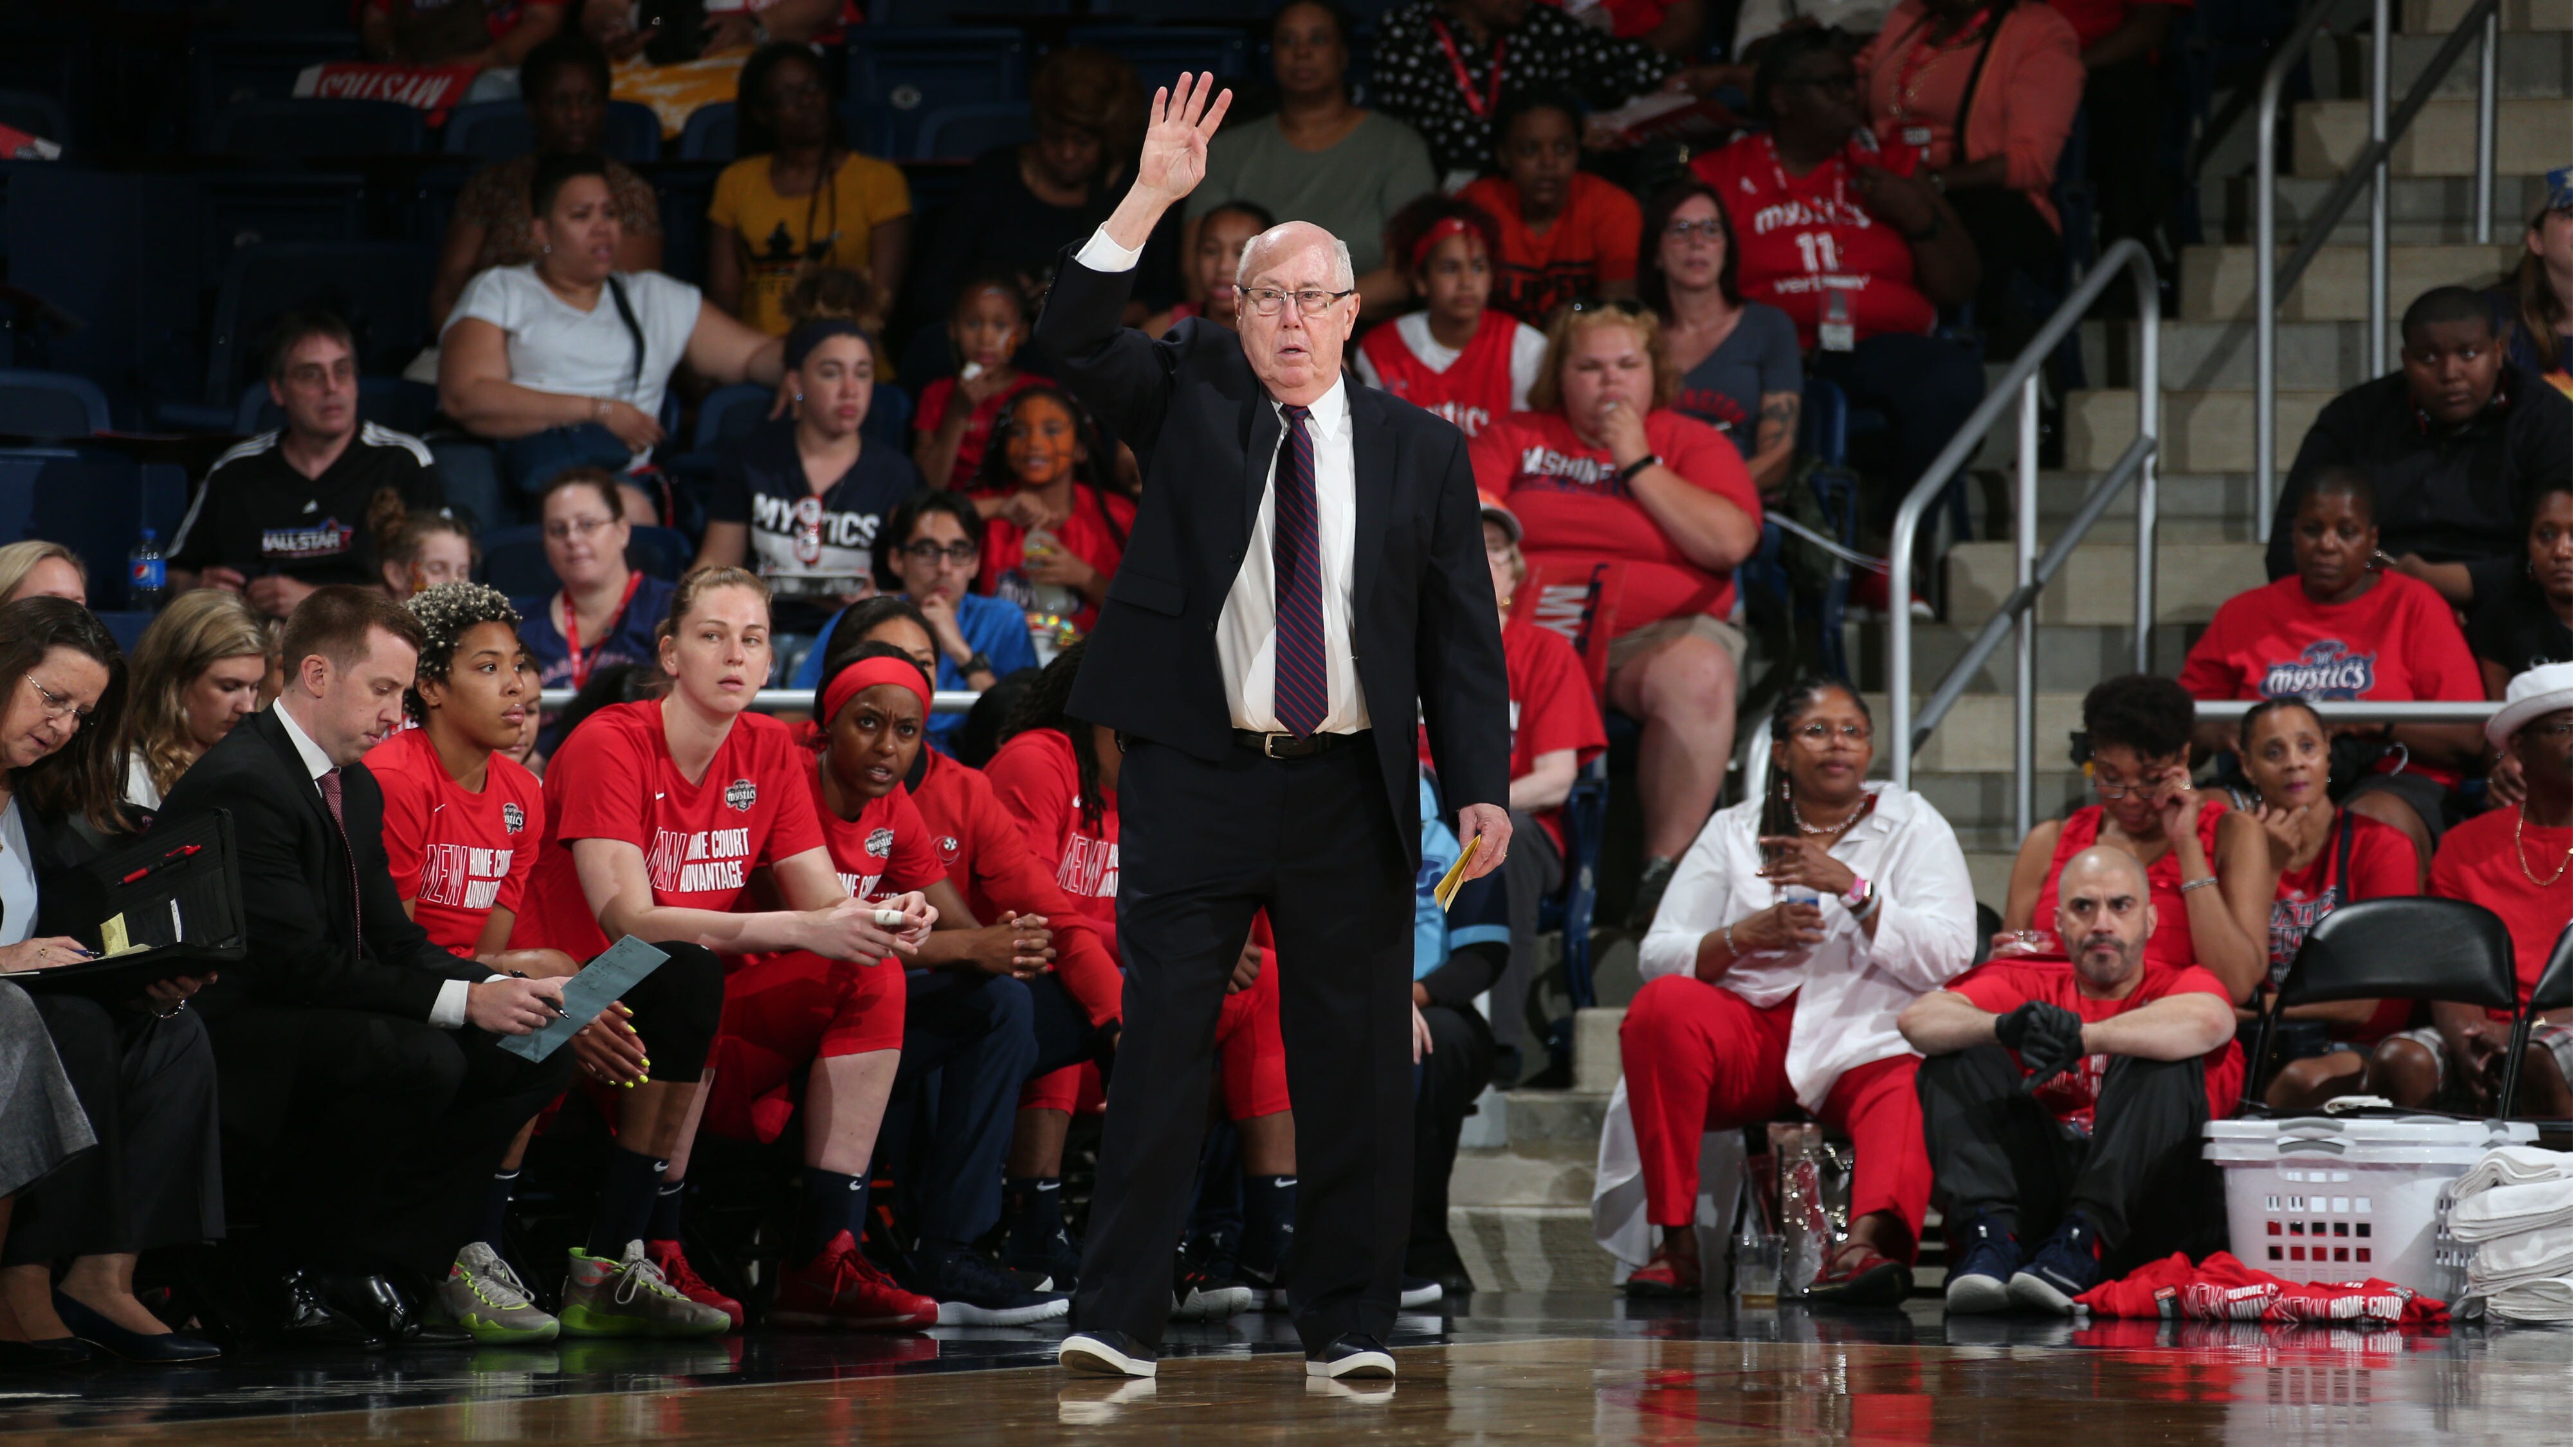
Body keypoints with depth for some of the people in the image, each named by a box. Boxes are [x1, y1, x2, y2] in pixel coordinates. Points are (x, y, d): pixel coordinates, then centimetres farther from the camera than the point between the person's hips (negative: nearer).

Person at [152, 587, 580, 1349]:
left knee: (536, 1053, 0)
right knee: (420, 1059, -33)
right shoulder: (243, 783, -17)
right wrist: (462, 999, -23)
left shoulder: (357, 790, 16)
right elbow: (296, 963, -24)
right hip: (231, 1042, -10)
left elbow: (395, 943, 13)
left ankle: (379, 1268, -5)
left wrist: (501, 991, -7)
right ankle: (303, 1279, -17)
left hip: (317, 1025, 10)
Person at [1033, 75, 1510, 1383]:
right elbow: (1074, 337, -7)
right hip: (1193, 780, -1)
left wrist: (1479, 782, -5)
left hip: (1350, 791, 1)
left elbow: (1462, 627, 5)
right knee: (1157, 1045, -2)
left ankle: (1348, 1324, 11)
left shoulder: (1421, 452, 8)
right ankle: (1117, 1317, 0)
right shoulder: (1191, 396, 8)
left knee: (1355, 1063, 3)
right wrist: (1150, 199, -18)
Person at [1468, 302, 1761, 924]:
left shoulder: (1693, 443, 14)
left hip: (1657, 632, -1)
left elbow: (1729, 542, -3)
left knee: (1698, 675, -37)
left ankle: (1665, 868, -33)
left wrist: (1639, 463, -1)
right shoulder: (1515, 438, 19)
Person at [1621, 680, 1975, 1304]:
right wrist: (1744, 936, -11)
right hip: (1752, 1032, 2)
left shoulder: (1915, 827, 12)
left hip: (1867, 1041, -2)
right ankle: (1676, 1241, -30)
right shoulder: (1733, 832, 17)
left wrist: (1851, 887, -13)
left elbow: (1949, 956, -3)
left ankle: (1871, 1238, -63)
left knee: (1908, 1088, -36)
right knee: (1662, 1005, -28)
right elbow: (1657, 955, 8)